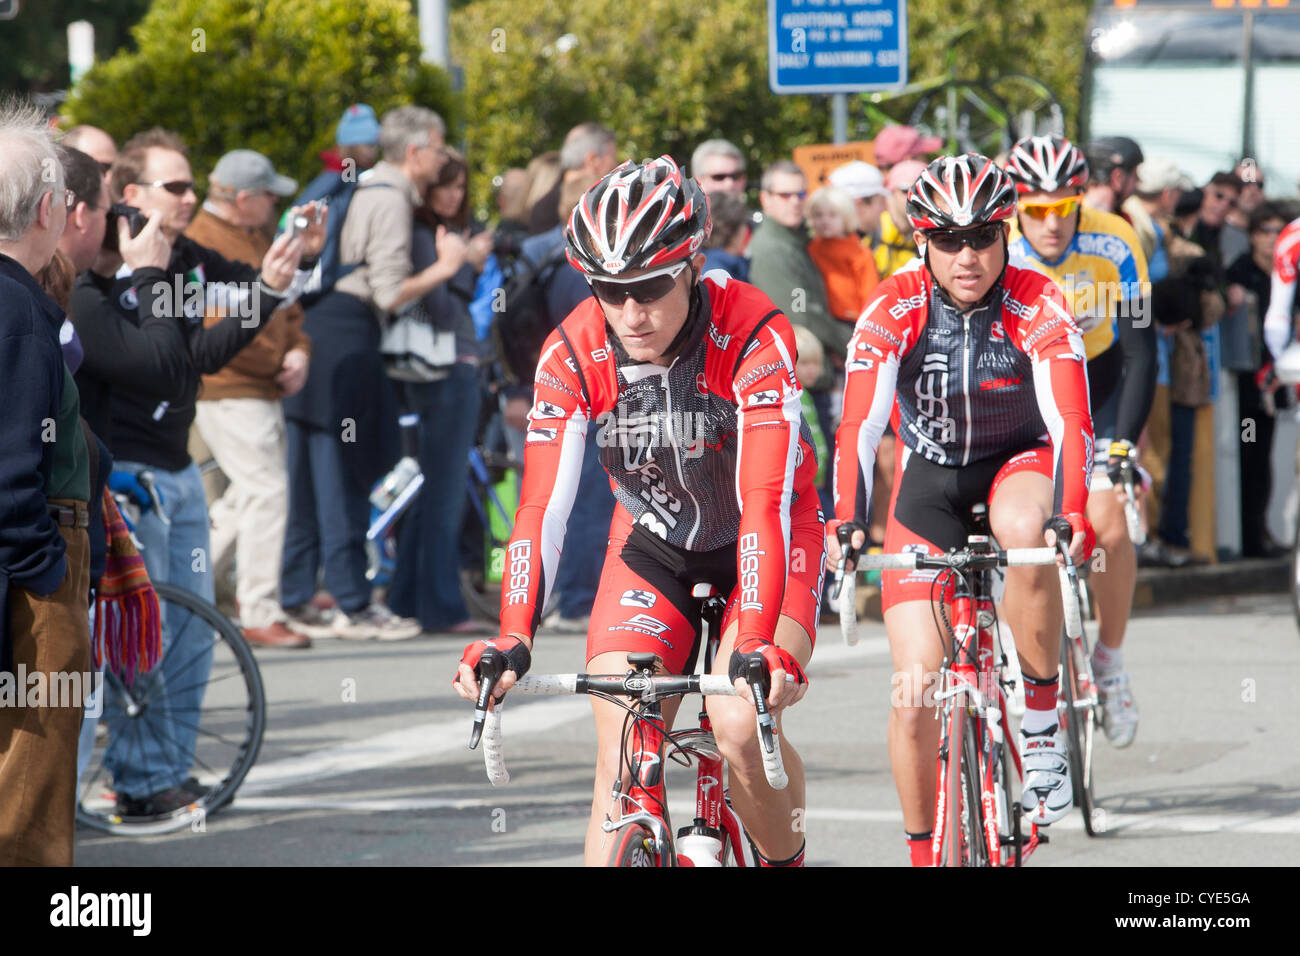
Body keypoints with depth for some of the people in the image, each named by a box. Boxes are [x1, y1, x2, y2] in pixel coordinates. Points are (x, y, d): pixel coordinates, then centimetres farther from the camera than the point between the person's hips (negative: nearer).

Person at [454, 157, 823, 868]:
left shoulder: (753, 336, -29)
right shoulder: (573, 353, -20)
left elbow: (764, 501, -36)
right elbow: (543, 506, -23)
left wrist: (758, 647, -46)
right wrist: (512, 640, -36)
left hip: (766, 541, -3)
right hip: (652, 541, 3)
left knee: (740, 725, -23)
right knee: (621, 761, -12)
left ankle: (786, 859, 5)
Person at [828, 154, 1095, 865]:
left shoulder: (1036, 306, -22)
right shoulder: (896, 308, -19)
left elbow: (1069, 421, -33)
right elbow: (858, 423, -28)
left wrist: (1073, 516, -50)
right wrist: (845, 521, -44)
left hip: (1019, 461, -1)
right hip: (930, 474, 1)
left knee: (1025, 531, -39)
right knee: (916, 692, -9)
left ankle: (1041, 719, -20)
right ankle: (923, 852, 9)